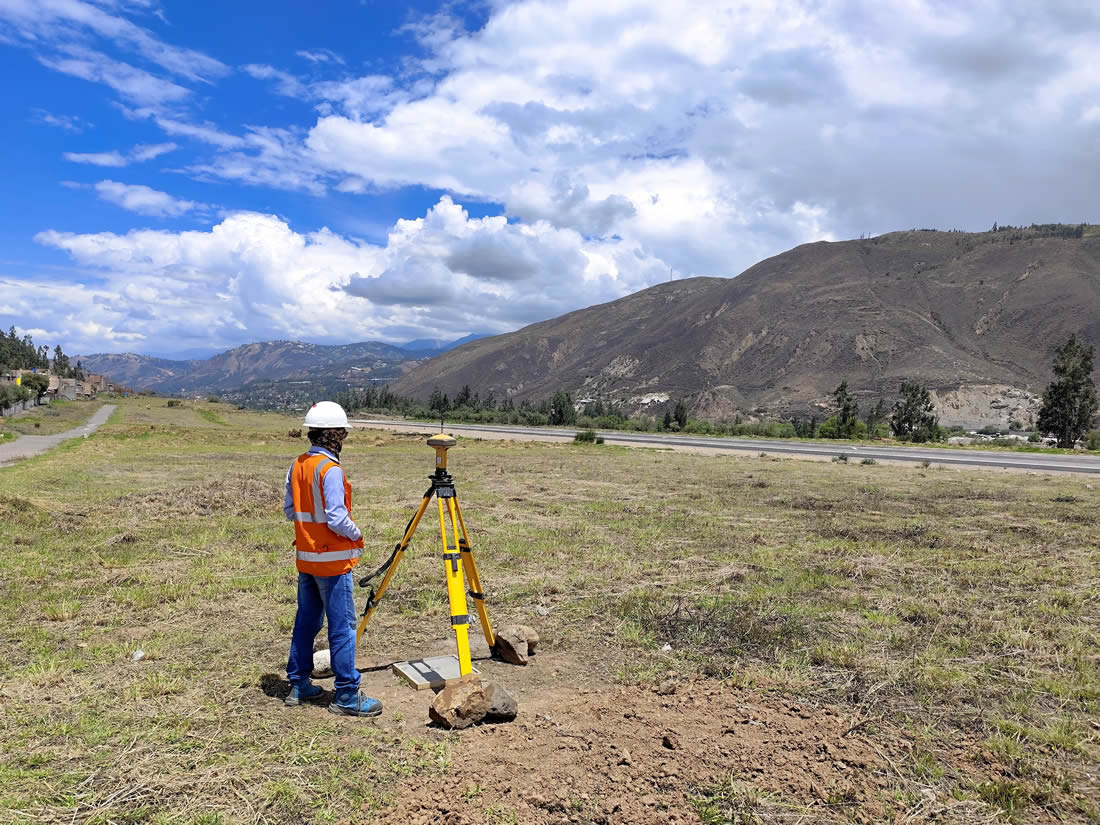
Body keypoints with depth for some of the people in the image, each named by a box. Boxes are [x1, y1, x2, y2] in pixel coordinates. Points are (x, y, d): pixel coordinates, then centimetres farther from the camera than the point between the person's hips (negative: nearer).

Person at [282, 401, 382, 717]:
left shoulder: (298, 465, 6)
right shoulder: (330, 470, -20)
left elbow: (290, 510, 13)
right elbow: (337, 519, -23)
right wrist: (357, 534, -6)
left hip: (305, 558, 8)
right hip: (332, 561, -8)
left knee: (306, 621, 17)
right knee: (342, 627, -1)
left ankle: (298, 685, 27)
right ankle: (346, 695, 6)